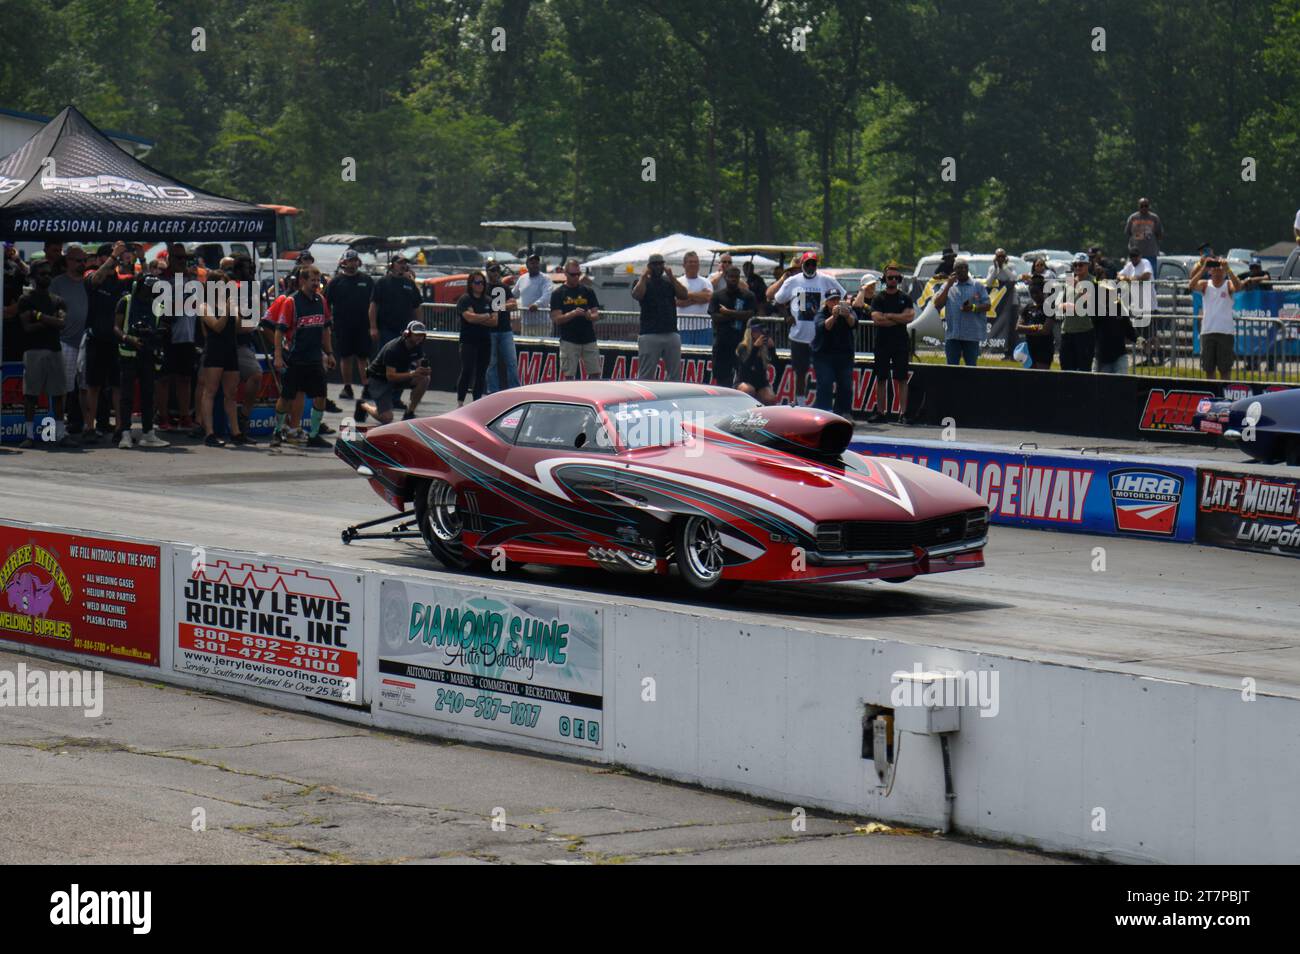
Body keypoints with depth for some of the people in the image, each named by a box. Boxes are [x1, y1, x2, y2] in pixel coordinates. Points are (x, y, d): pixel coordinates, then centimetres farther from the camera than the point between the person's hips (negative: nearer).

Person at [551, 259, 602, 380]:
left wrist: (590, 316, -16)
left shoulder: (588, 292, 11)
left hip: (589, 340, 3)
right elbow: (557, 319, -6)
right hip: (569, 341, -3)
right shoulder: (558, 294, 2)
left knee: (595, 373, 1)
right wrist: (573, 313, -23)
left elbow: (597, 315, 8)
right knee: (568, 375, -3)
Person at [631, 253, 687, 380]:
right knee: (645, 375, -4)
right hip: (650, 335, -4)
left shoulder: (670, 282, 15)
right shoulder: (642, 282, 5)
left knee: (675, 374, 6)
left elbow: (684, 295, 0)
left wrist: (671, 276, -5)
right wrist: (644, 276, -11)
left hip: (671, 335, 4)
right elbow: (637, 294, -16)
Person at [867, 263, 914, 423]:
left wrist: (888, 316, -9)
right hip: (882, 343, 1)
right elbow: (876, 319, -9)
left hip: (901, 344, -1)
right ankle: (880, 413, 9)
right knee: (881, 379, 4)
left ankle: (903, 413, -5)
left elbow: (910, 316, -9)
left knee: (901, 379, -3)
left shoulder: (905, 298, 6)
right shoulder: (878, 298, 5)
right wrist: (899, 318, -9)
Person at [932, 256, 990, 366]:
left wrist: (974, 308, -16)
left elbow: (987, 305, 4)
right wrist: (948, 286, -4)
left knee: (971, 366, 1)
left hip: (972, 335, -2)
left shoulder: (978, 286, 8)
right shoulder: (947, 286, 14)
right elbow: (937, 304, 3)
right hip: (952, 335, 2)